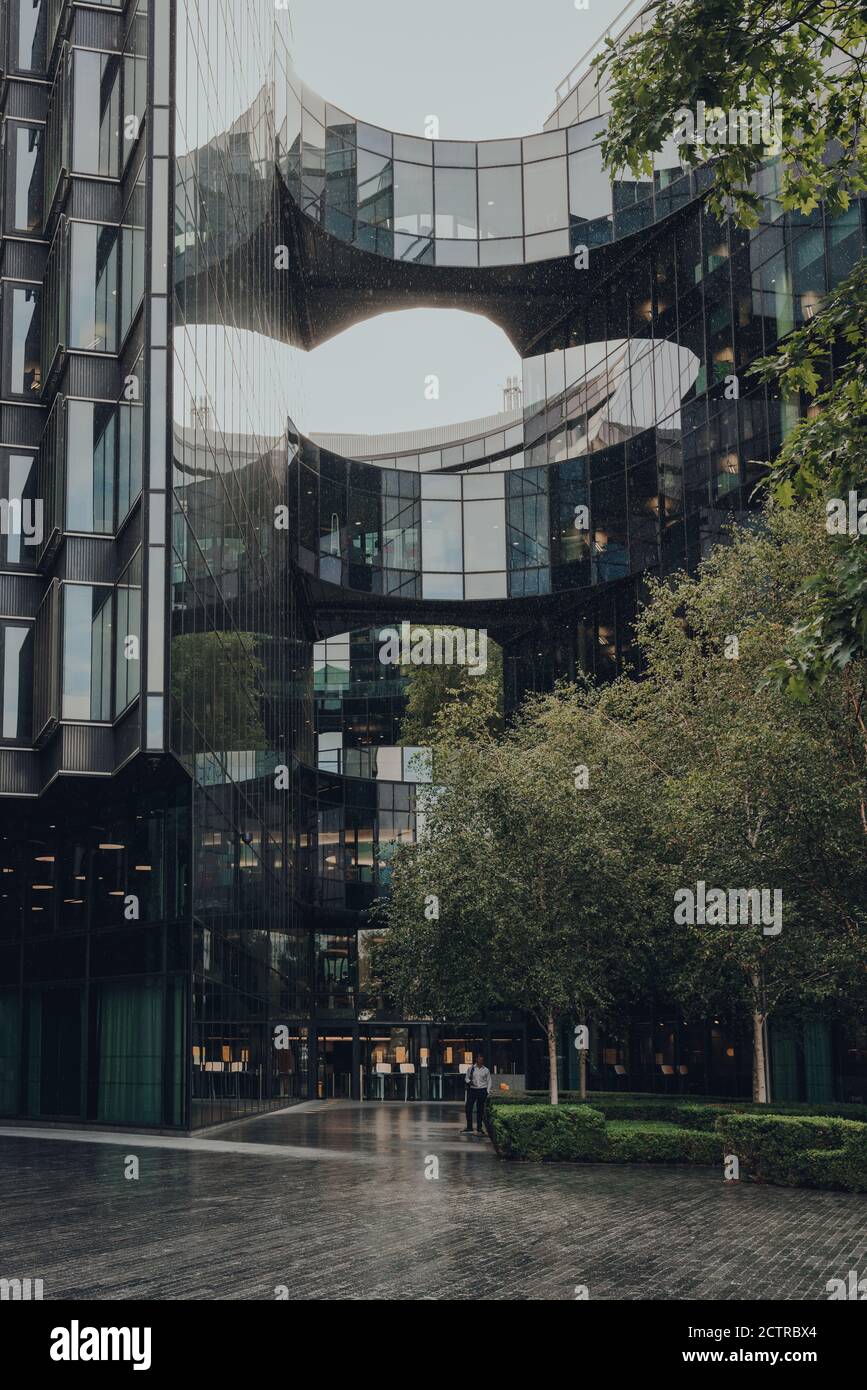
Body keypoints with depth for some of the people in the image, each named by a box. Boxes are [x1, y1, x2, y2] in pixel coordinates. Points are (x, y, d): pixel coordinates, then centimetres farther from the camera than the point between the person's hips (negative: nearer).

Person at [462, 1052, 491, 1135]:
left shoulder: (486, 1070, 5)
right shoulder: (471, 1068, 4)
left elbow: (489, 1081, 9)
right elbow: (467, 1077, 12)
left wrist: (487, 1092, 0)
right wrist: (469, 1082, -10)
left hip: (482, 1090, 0)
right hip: (472, 1089, 0)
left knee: (480, 1109, 3)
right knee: (469, 1108, -7)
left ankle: (479, 1128, 11)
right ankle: (469, 1127, 1)